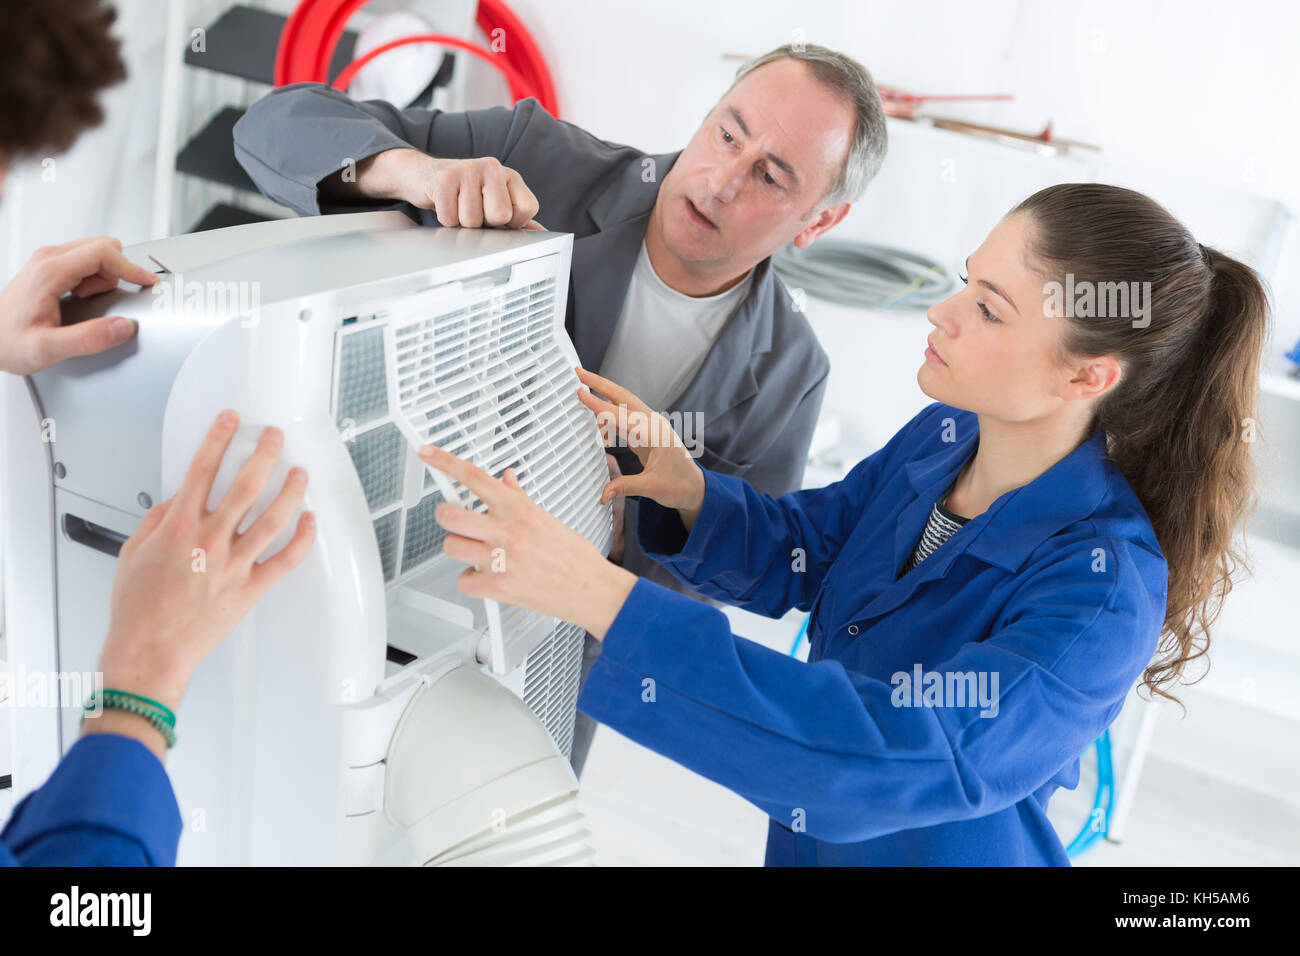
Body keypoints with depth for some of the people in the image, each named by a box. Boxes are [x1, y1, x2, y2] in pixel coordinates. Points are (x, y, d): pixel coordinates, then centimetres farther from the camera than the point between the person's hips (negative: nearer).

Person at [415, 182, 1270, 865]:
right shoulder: (942, 435, -11)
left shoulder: (1102, 593, -33)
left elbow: (909, 754, -45)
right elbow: (798, 551, 2)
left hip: (937, 847, -6)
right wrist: (686, 489, -22)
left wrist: (600, 595, -52)